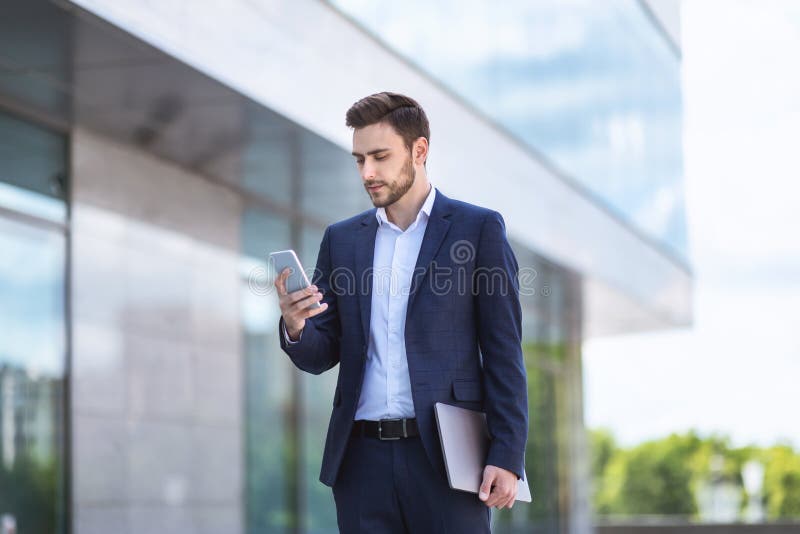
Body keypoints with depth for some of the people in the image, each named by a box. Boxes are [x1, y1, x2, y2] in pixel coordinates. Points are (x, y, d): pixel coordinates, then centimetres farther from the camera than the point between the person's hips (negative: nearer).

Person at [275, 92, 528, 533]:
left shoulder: (478, 228, 2)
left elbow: (503, 353, -2)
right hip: (363, 458, 4)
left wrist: (507, 458, -9)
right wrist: (295, 327, -10)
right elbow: (322, 356, 13)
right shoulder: (342, 239, 13)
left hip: (446, 455, -3)